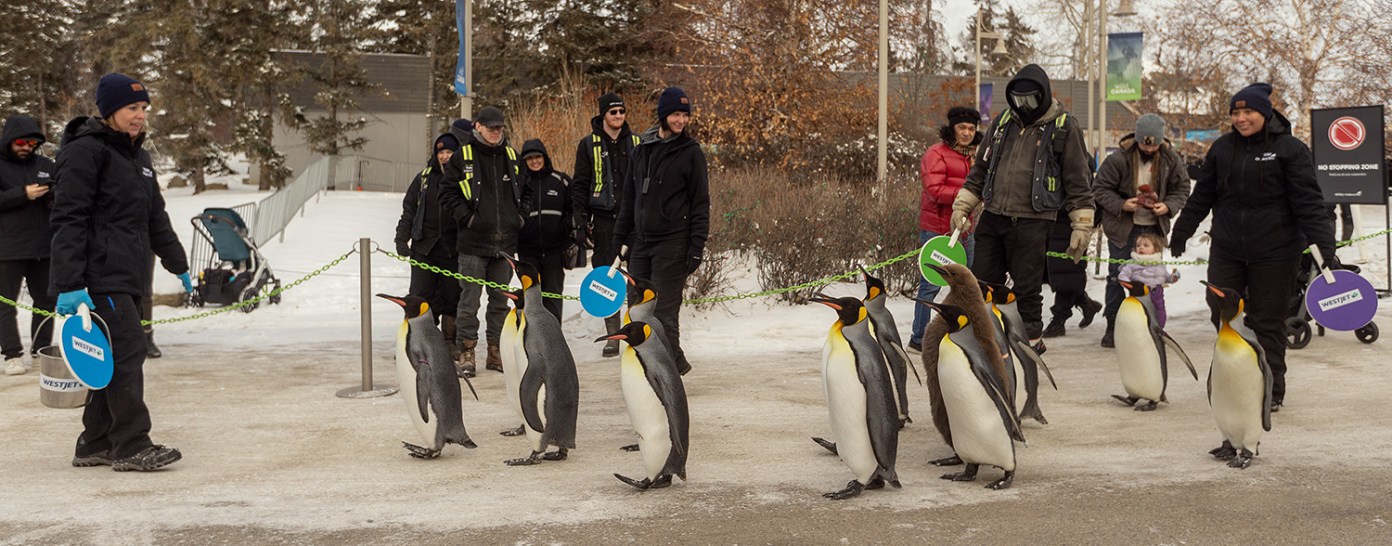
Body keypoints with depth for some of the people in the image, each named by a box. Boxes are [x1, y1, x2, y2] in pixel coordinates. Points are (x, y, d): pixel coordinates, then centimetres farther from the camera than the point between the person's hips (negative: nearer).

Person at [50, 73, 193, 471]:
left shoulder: (138, 156, 20)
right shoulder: (86, 151, -8)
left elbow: (155, 217, 29)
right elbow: (68, 220, -15)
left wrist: (178, 265, 31)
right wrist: (68, 284, -21)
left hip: (127, 276, 9)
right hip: (100, 276, -9)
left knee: (117, 358, 8)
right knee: (127, 351, -12)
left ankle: (95, 445, 15)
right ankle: (132, 446, -9)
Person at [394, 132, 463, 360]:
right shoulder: (424, 178, 9)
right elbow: (409, 210, 13)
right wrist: (402, 239, 5)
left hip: (453, 250, -1)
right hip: (424, 247, 1)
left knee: (452, 298, 4)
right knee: (420, 297, 0)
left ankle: (450, 342, 15)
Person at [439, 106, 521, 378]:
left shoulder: (511, 156, 13)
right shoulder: (463, 156, 0)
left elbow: (523, 191, 23)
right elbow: (448, 193, 0)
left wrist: (520, 216, 10)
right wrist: (466, 217, -9)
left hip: (505, 242, 4)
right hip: (473, 242, -4)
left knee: (500, 301, 10)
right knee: (469, 300, -5)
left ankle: (497, 351, 19)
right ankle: (466, 353, 2)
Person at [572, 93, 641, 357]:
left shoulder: (636, 143, 11)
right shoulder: (589, 145, 7)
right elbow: (580, 184, 6)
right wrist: (581, 221, -2)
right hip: (603, 218, -1)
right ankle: (612, 335, 6)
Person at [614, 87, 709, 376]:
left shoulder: (690, 152, -2)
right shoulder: (642, 149, 13)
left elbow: (700, 203, -4)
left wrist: (697, 246, -11)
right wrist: (622, 238, 15)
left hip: (672, 243, -6)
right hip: (641, 242, 6)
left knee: (664, 311, -5)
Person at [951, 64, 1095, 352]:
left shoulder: (1064, 128, -1)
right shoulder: (1003, 121, 13)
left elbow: (1079, 181, 0)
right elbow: (980, 168, 20)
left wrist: (1081, 228, -4)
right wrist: (961, 208, 13)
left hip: (1031, 223, -5)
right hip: (992, 218, 5)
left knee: (1026, 288, 1)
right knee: (982, 282, 6)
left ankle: (1031, 338, 17)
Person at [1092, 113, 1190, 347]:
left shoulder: (1171, 159, -3)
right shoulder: (1119, 159, -13)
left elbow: (1182, 189, 6)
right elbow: (1100, 189, -7)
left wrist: (1168, 206, -13)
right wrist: (1121, 205, -22)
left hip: (1154, 227, 3)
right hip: (1123, 227, -3)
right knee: (1117, 277, 0)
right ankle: (1112, 327, 10)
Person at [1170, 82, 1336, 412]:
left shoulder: (1289, 149, -5)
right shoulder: (1222, 148, 9)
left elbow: (1308, 202, -9)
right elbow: (1202, 196, 16)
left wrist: (1324, 245, -17)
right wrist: (1180, 233, 18)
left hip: (1274, 251, -4)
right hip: (1226, 248, 4)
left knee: (1268, 322, 2)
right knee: (1222, 313, 4)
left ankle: (1271, 391, 13)